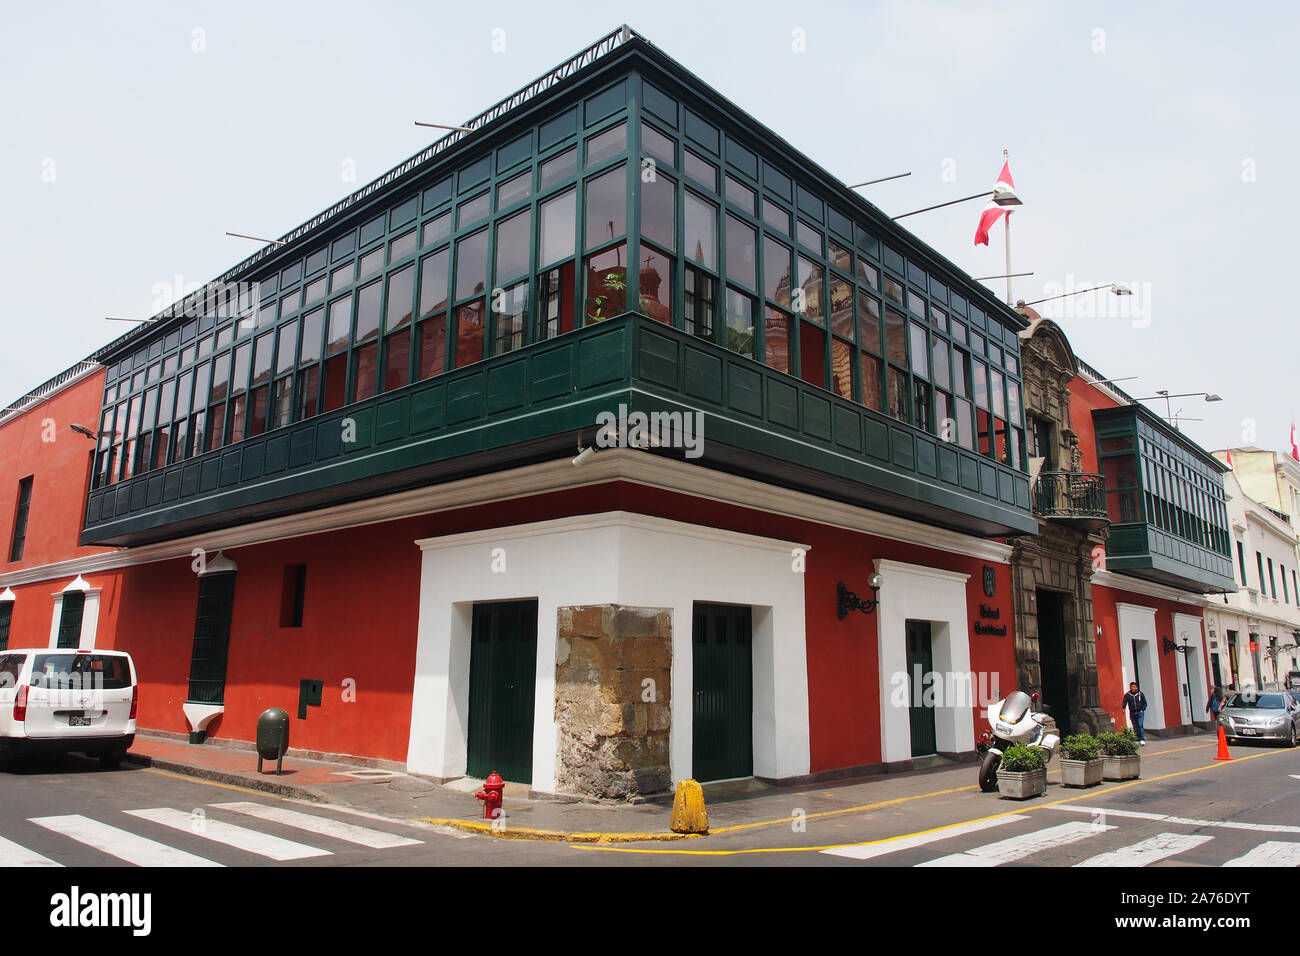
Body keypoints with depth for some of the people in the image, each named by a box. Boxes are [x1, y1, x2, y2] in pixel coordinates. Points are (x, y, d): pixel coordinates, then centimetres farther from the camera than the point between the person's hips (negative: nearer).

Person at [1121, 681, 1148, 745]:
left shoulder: (1140, 694, 3)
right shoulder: (1127, 695, 3)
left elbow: (1145, 703, 9)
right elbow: (1124, 702, -6)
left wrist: (1142, 710, -4)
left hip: (1140, 713, -2)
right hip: (1132, 713, 2)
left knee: (1140, 725, -14)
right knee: (1135, 727, 6)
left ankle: (1142, 740, -13)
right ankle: (1138, 740, 13)